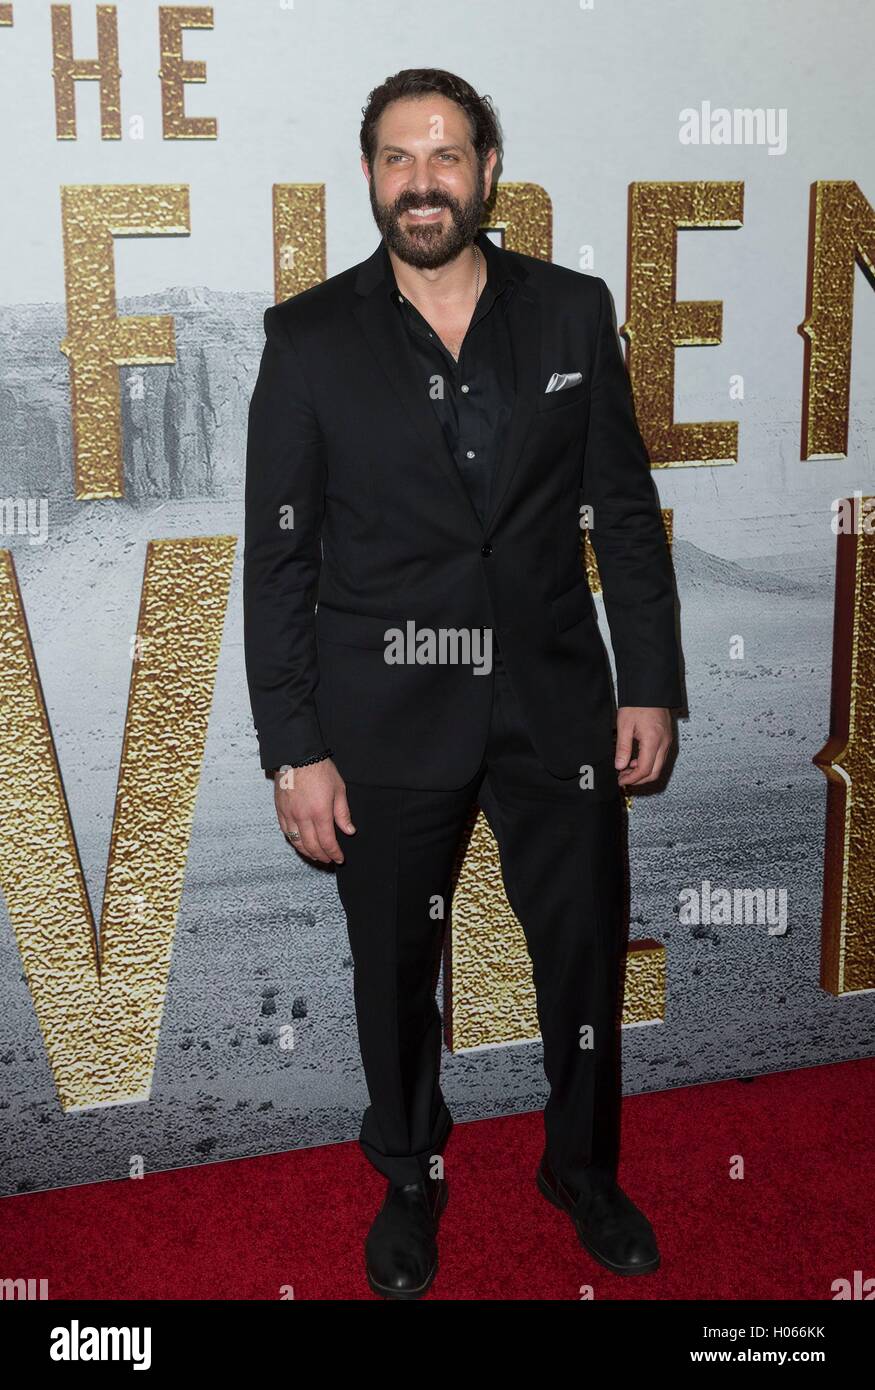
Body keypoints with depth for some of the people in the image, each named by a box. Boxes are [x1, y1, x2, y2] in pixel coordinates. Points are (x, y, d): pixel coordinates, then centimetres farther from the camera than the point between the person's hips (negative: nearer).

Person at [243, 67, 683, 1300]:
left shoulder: (572, 311, 1)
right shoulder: (311, 338, -4)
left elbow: (625, 510, 5)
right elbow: (278, 560, -5)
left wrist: (650, 683, 1)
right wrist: (293, 748, -8)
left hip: (556, 702, 2)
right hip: (387, 721, -1)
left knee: (586, 950, 14)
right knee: (397, 971, 14)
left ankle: (584, 1168, 40)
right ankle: (410, 1182, 39)